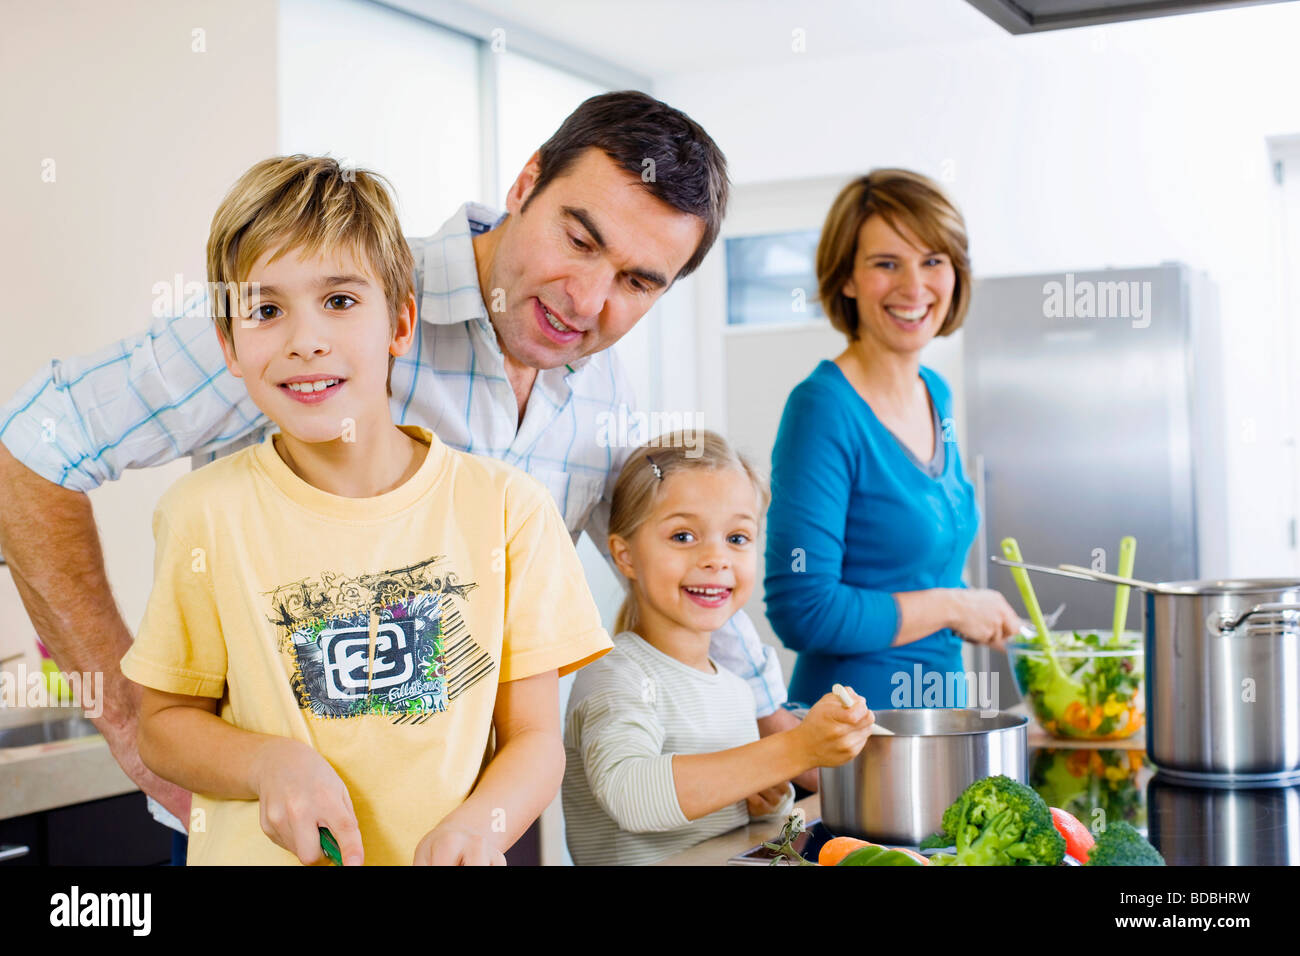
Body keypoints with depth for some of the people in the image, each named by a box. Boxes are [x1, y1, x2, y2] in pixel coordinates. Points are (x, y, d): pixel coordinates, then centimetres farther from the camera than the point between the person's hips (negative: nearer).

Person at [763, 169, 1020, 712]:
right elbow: (801, 610, -24)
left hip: (944, 706, 7)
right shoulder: (823, 408, -18)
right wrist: (952, 607, -15)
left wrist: (983, 615, 4)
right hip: (852, 727, -7)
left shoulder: (936, 395, 6)